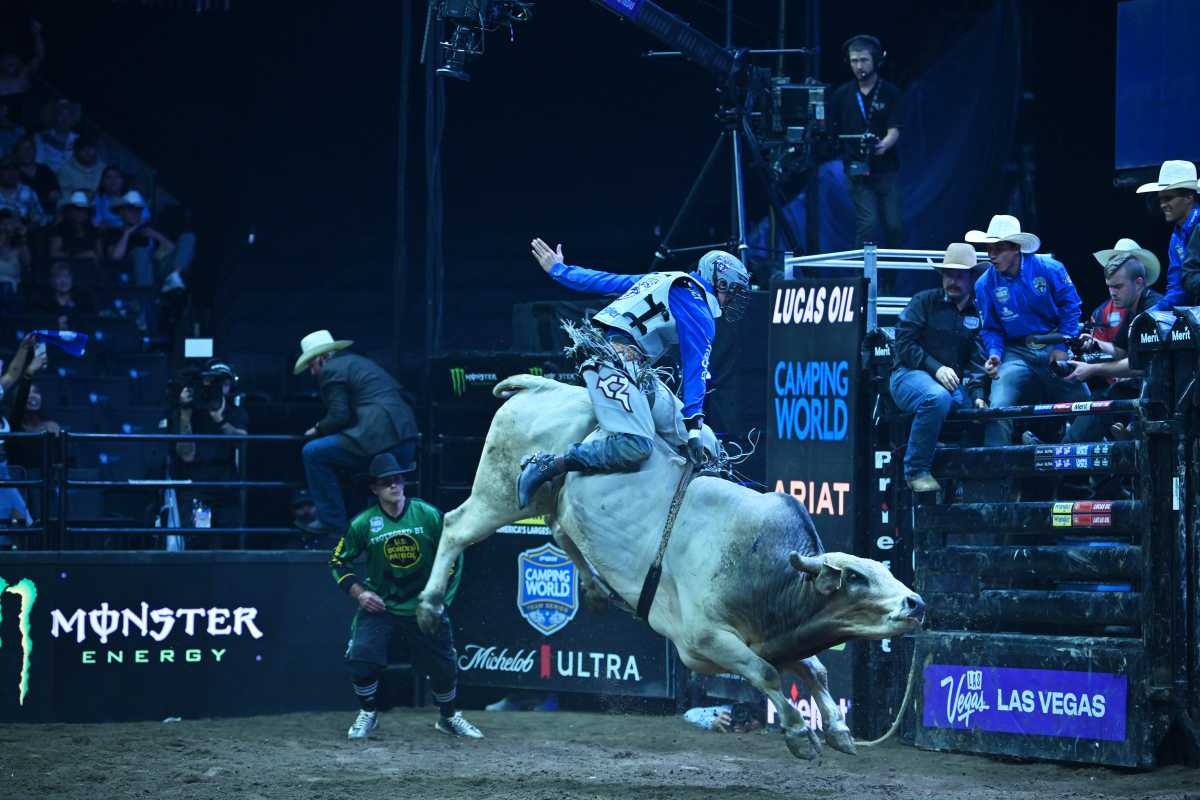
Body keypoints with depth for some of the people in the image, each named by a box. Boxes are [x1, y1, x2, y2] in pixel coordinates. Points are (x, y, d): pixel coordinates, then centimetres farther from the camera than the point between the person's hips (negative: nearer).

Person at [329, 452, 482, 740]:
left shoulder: (429, 516, -7)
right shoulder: (363, 523, -8)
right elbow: (338, 561, 3)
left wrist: (441, 597, -1)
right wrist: (359, 592, -10)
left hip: (423, 607, 1)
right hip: (379, 606, -1)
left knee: (445, 667, 4)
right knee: (360, 659, -20)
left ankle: (448, 717, 33)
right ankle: (367, 714, 7)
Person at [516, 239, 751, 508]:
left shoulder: (663, 280, 25)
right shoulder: (698, 308, -1)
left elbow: (604, 281, 29)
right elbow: (695, 369, -8)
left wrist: (558, 270, 40)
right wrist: (694, 427, -12)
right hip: (617, 355, -10)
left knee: (678, 428, 10)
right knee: (637, 444, -26)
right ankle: (547, 466, -25)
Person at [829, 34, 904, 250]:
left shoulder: (889, 92, 1)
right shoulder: (842, 94, 7)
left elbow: (894, 131, -9)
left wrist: (883, 145, -28)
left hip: (887, 169, 0)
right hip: (858, 171, 0)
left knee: (893, 225, 0)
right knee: (867, 224, -12)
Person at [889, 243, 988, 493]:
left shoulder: (978, 314, 13)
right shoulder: (924, 302, 4)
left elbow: (977, 360, 5)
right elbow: (904, 344, -5)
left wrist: (977, 393, -13)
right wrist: (935, 368, -18)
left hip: (955, 383, 4)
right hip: (911, 375, -4)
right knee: (937, 397, -39)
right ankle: (916, 471, -28)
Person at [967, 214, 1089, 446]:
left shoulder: (1049, 269, -9)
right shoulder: (985, 285, -5)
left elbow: (1070, 308, 0)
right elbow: (991, 329, 3)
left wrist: (1062, 348, -7)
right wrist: (994, 355, -16)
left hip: (1055, 347, 0)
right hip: (1016, 353, 0)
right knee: (998, 409, -18)